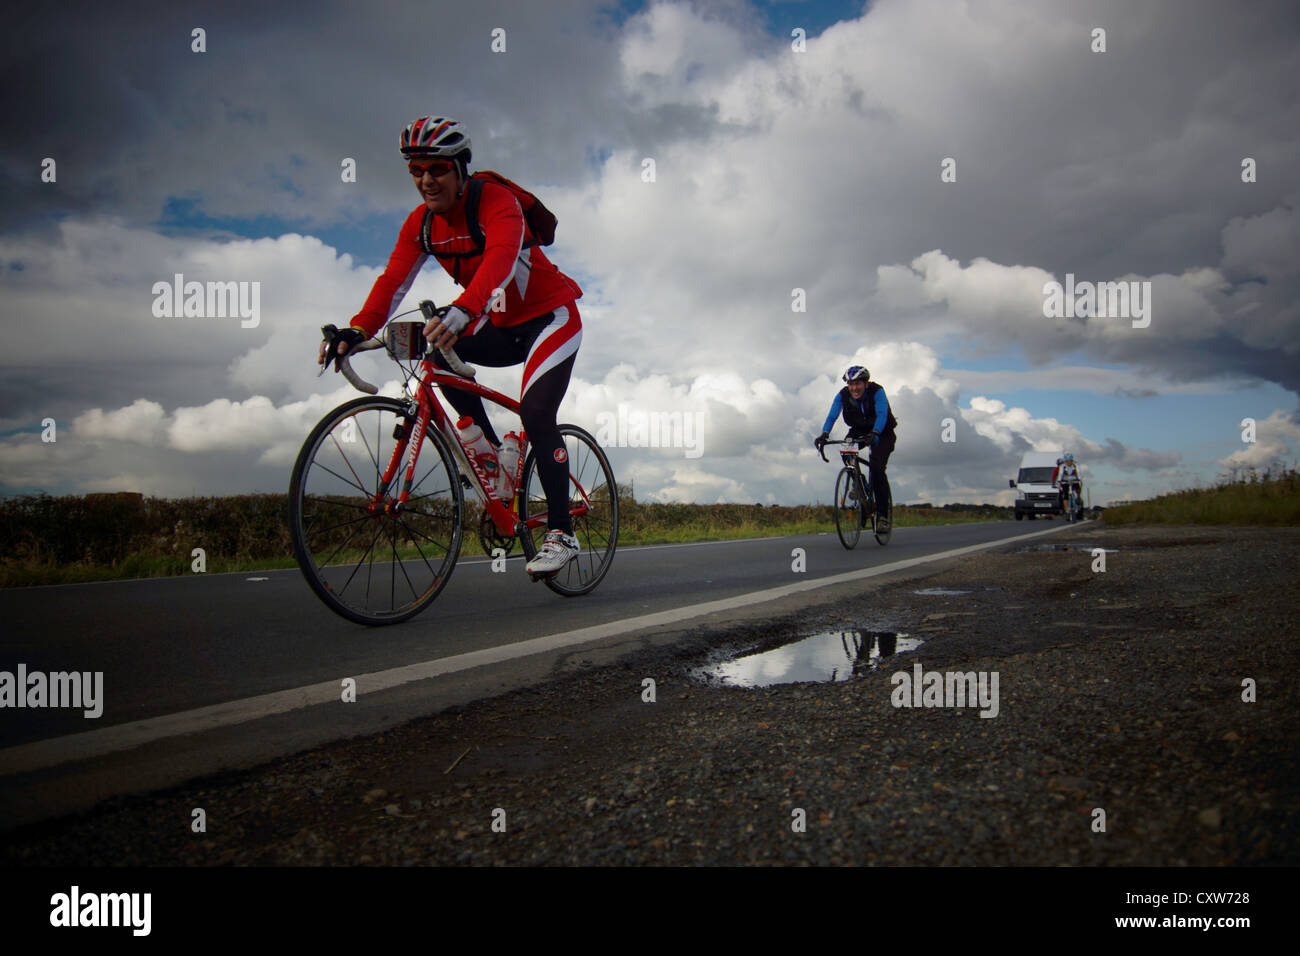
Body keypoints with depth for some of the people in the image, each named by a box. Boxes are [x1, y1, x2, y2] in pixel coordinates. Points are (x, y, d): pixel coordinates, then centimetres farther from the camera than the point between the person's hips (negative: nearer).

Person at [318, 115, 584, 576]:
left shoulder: (495, 201, -23)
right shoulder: (421, 223, -3)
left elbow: (501, 259, -42)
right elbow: (393, 280, -13)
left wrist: (462, 311, -60)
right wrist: (357, 330, -30)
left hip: (550, 317, -6)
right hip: (503, 326, 7)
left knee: (535, 412, -22)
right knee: (437, 349, -17)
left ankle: (561, 534, -14)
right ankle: (491, 449, -5)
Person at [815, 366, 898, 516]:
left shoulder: (877, 392, -27)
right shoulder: (843, 395, -17)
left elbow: (882, 415, -40)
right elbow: (832, 416, -25)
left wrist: (874, 434, -58)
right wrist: (824, 434, -44)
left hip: (882, 432, -4)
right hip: (859, 431, 4)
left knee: (876, 468, -22)